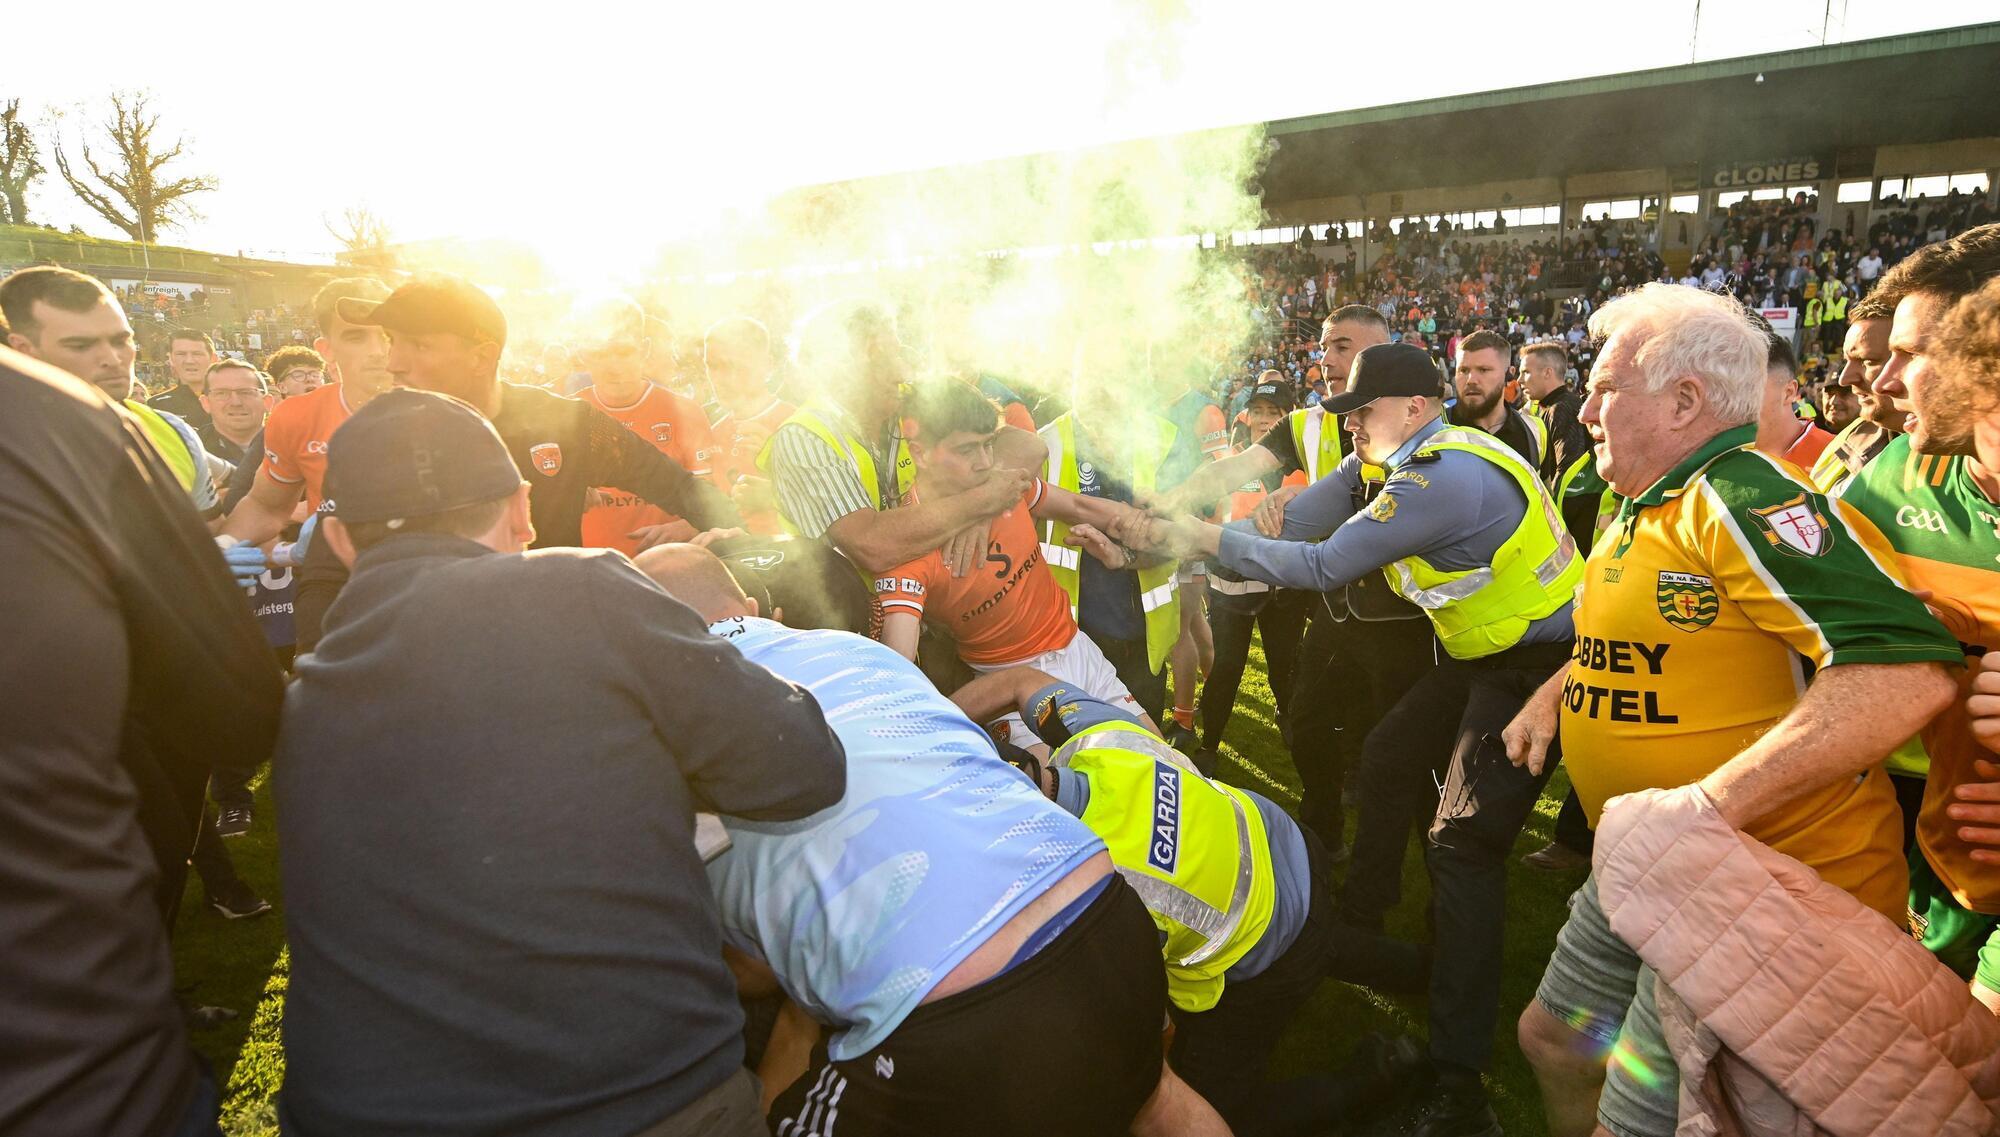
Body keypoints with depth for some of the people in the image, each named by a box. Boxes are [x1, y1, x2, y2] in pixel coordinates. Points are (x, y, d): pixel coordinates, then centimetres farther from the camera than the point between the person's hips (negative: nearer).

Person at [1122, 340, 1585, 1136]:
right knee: (1389, 756, 21)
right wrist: (1197, 533, -3)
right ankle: (1361, 915, 41)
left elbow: (1322, 565, -24)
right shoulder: (1423, 458, 6)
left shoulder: (1440, 478, -26)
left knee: (1462, 845, -14)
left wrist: (1208, 541, -15)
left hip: (1533, 667, -11)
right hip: (1486, 653, 11)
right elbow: (1306, 519, 5)